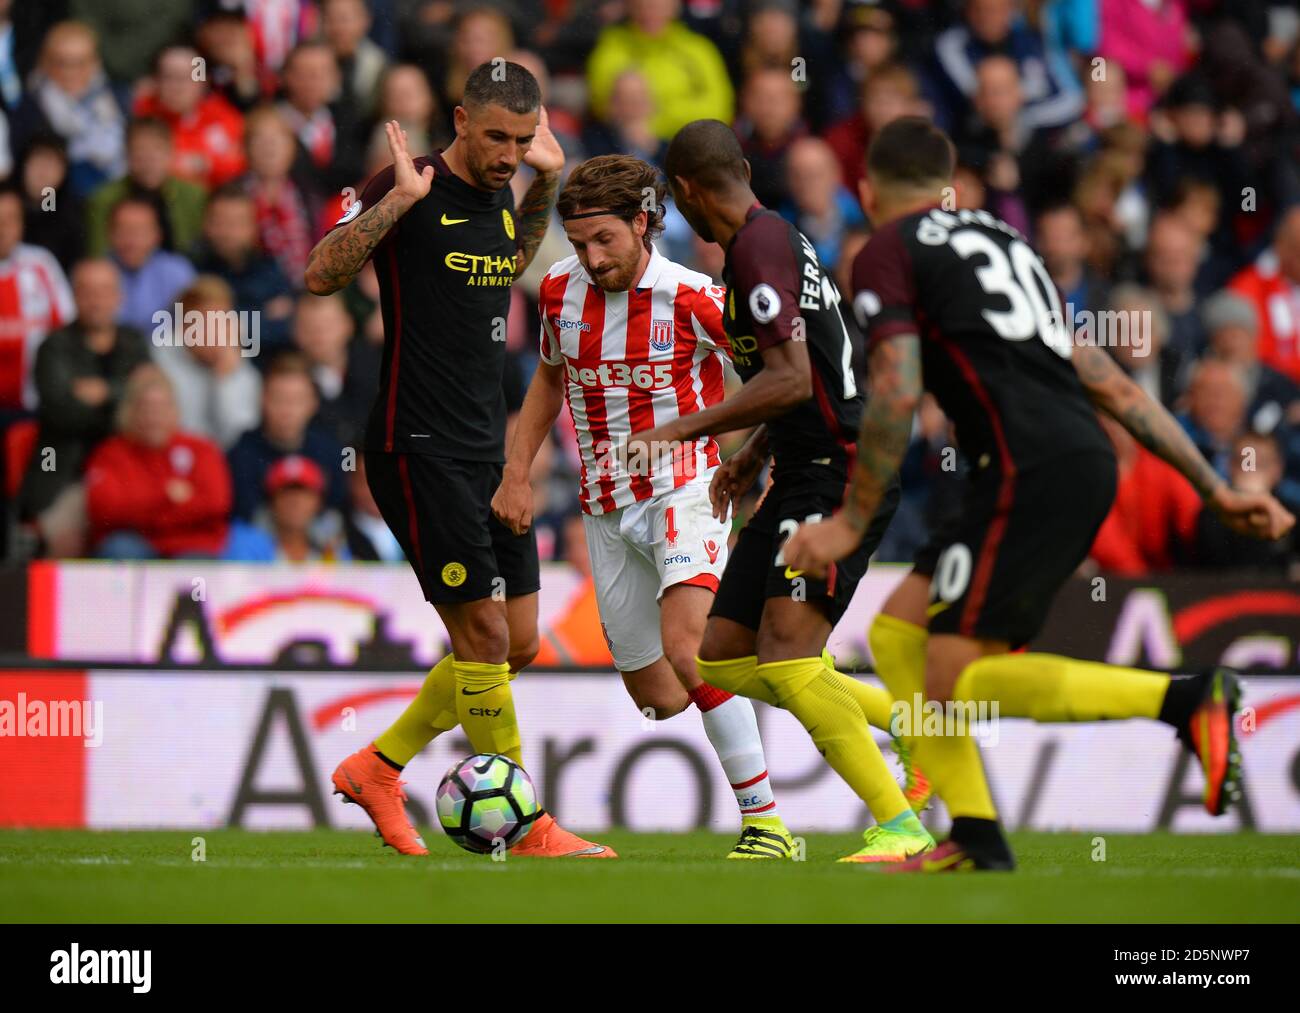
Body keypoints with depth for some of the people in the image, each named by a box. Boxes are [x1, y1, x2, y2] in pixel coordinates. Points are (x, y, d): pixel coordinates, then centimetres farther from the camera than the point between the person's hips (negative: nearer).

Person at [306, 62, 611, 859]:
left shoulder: (498, 194, 11)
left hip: (486, 455, 9)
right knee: (484, 634, -9)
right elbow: (322, 275, -21)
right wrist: (399, 198, -28)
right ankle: (527, 827, -1)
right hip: (421, 454, -9)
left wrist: (547, 183, 21)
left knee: (518, 644, 9)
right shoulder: (412, 189, -12)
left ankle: (376, 769, 22)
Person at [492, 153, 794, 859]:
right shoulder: (560, 290, 1)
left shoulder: (694, 299, -14)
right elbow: (550, 378, 20)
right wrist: (516, 473, 12)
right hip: (606, 511, 6)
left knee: (686, 652, -27)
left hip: (683, 490, -6)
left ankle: (764, 823, -23)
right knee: (656, 700, 7)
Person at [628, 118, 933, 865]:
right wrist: (751, 458, 23)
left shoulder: (760, 244, -13)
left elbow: (791, 380, -22)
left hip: (840, 477, -10)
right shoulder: (775, 237, 18)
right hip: (802, 477, 10)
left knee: (787, 654, -20)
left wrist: (681, 431, -18)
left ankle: (901, 830, -16)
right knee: (722, 657, 8)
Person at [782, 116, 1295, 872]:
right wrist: (1216, 490, 23)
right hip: (1087, 462, 8)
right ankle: (978, 836, 7)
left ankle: (1188, 699, -17)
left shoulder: (887, 254, 6)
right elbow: (1114, 386, 24)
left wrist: (852, 522, 0)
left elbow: (897, 393, -8)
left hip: (1028, 469, -8)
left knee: (953, 683, -10)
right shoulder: (1005, 242, 27)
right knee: (897, 634, 14)